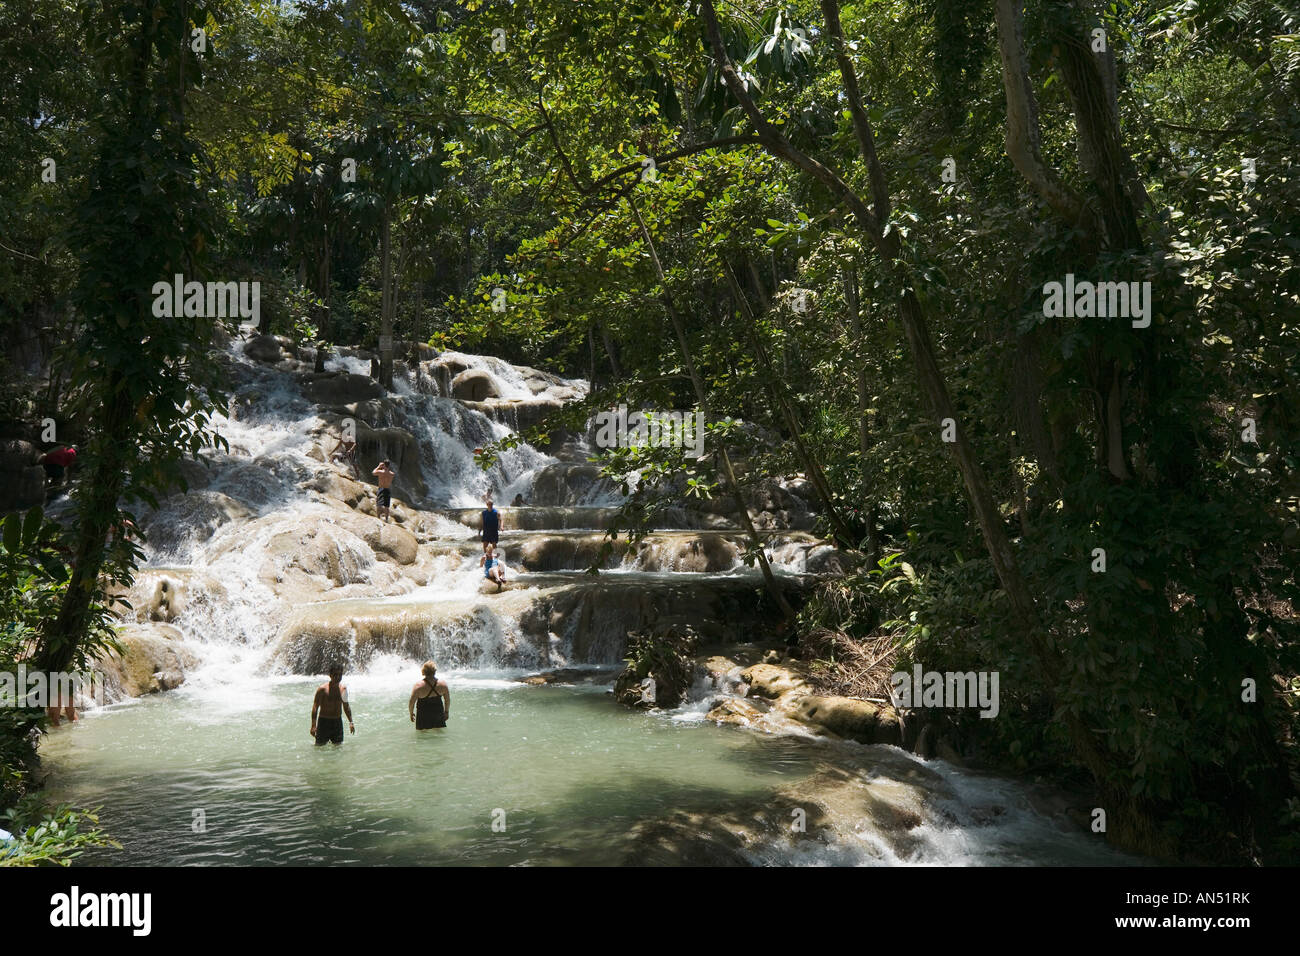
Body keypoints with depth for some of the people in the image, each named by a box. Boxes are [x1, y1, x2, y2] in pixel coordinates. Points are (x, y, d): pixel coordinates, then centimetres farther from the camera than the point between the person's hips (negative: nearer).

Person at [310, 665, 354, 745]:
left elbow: (346, 706, 15)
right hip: (324, 722, -4)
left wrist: (350, 722, 10)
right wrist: (313, 725, -19)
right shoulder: (322, 689, -11)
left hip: (338, 722, 4)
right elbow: (315, 707, -12)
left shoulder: (343, 689, 5)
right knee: (320, 746, -2)